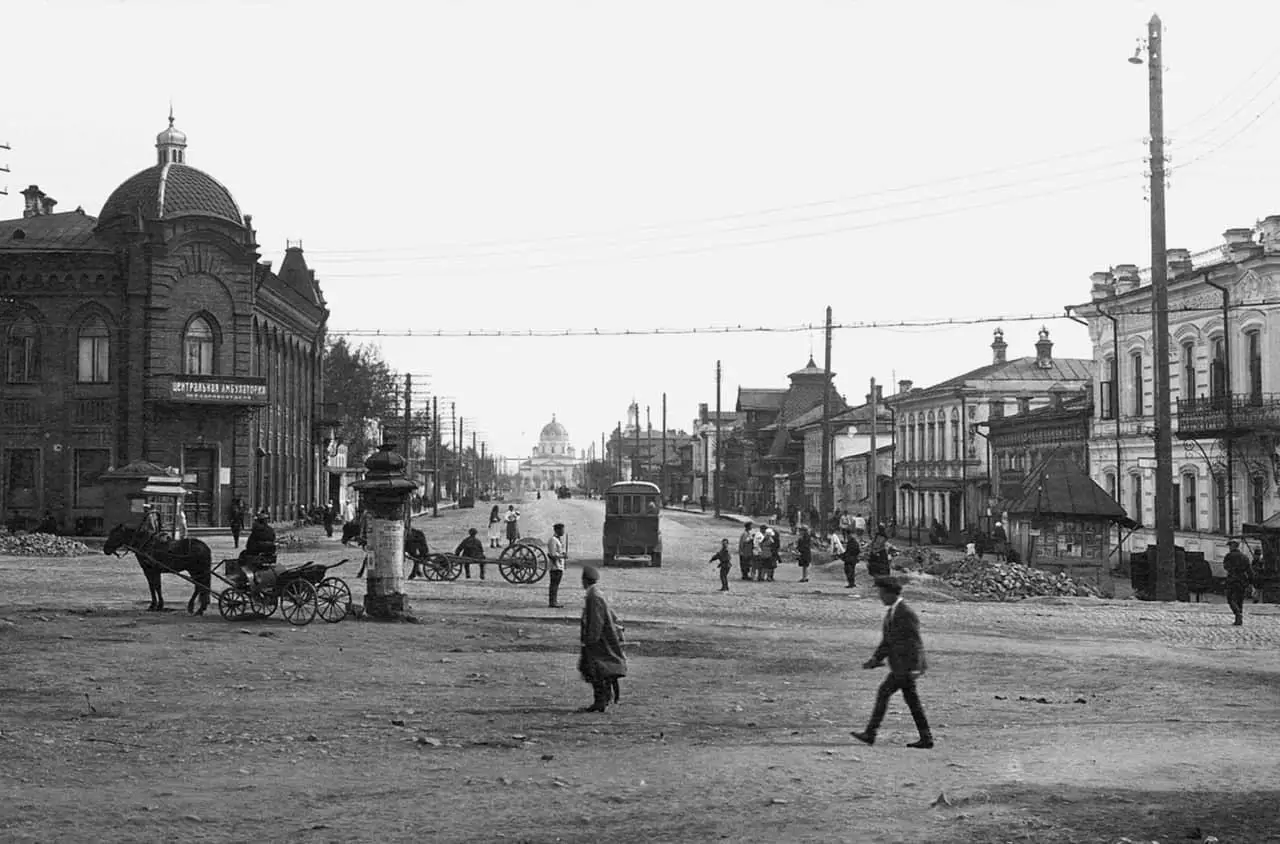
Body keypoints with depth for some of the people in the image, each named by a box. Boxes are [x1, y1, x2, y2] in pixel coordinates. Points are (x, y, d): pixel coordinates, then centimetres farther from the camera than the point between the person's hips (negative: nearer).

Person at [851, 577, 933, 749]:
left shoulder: (906, 614, -16)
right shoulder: (890, 612, 14)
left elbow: (915, 642, -18)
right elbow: (887, 640, 20)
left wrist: (915, 667, -21)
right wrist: (875, 659, 11)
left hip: (906, 666, -10)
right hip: (900, 665, 10)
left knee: (883, 693, -8)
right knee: (911, 700, 10)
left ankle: (870, 734, -4)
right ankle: (926, 738, 12)